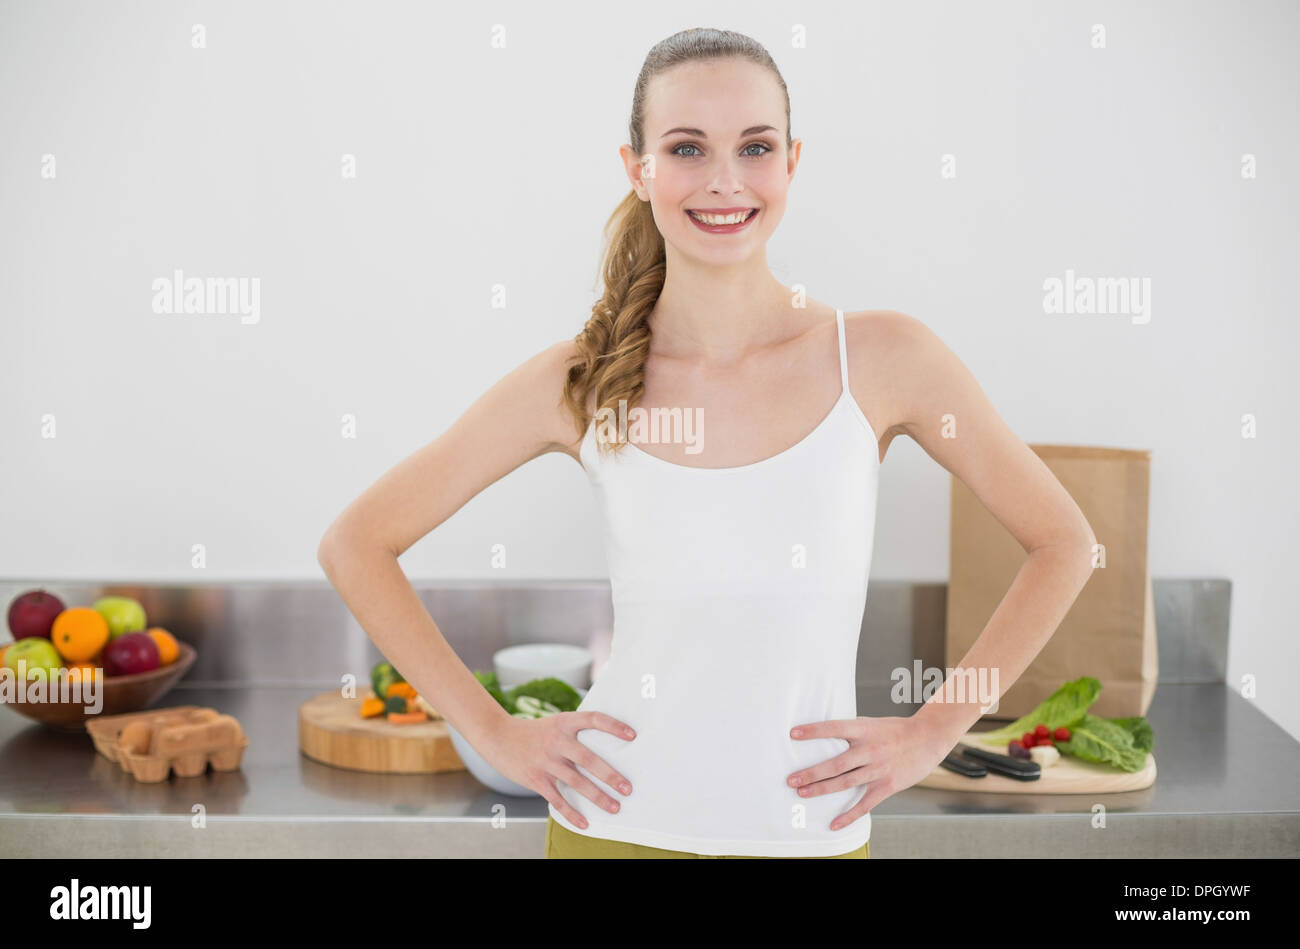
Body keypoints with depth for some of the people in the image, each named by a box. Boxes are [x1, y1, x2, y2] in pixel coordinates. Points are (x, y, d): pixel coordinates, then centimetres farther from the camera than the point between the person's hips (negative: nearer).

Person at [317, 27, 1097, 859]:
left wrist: (935, 729, -1)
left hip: (813, 829, 0)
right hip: (616, 826, 0)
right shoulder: (581, 382, -6)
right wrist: (494, 732, -3)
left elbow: (1064, 544, 4)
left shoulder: (882, 358, -6)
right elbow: (358, 545, 2)